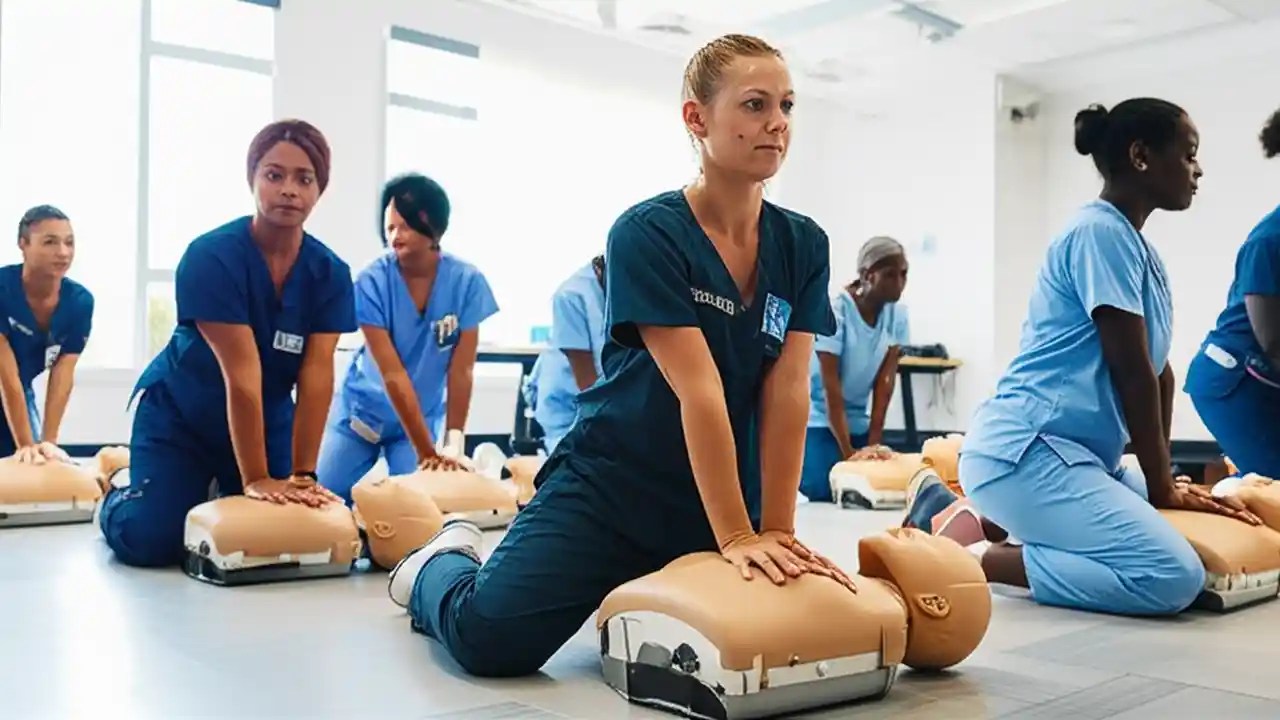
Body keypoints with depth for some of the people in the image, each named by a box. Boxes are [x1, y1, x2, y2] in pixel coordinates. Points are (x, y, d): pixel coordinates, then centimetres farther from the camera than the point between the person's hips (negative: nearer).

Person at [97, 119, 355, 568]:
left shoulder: (329, 273, -12)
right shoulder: (211, 257, -25)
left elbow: (316, 376, -17)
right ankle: (120, 492, 21)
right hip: (179, 415, -4)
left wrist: (302, 475, -21)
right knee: (150, 541, -15)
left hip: (268, 420, 4)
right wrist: (256, 480, -29)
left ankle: (223, 498, 27)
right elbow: (241, 375, -29)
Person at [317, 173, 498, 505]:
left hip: (423, 416, 1)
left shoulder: (466, 281, -18)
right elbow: (393, 374, -25)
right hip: (362, 409, 0)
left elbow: (461, 371, -14)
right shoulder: (372, 282, -22)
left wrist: (452, 445, -19)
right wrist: (427, 452, -28)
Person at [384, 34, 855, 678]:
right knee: (492, 635, -17)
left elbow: (786, 393, -6)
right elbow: (698, 392, -22)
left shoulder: (802, 246, 0)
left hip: (717, 493, 6)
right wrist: (736, 536, -23)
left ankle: (636, 604, 36)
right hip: (610, 486, -5)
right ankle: (442, 564, 21)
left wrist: (777, 530, -10)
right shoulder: (647, 234, -16)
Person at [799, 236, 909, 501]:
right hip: (818, 418, -6)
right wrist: (848, 452, -24)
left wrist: (874, 441, -11)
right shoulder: (835, 312, -22)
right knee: (825, 491, -18)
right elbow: (831, 387, -22)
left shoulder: (897, 314, -5)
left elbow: (886, 380, -6)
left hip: (857, 420, 6)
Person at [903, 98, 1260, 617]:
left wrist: (1164, 482, 12)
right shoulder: (1101, 233, -11)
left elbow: (1159, 372, 17)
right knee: (1173, 577, -22)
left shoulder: (1138, 249, 19)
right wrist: (1161, 486, -6)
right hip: (1023, 451, -11)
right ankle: (975, 556, -11)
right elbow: (1132, 372, -12)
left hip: (1075, 455, 11)